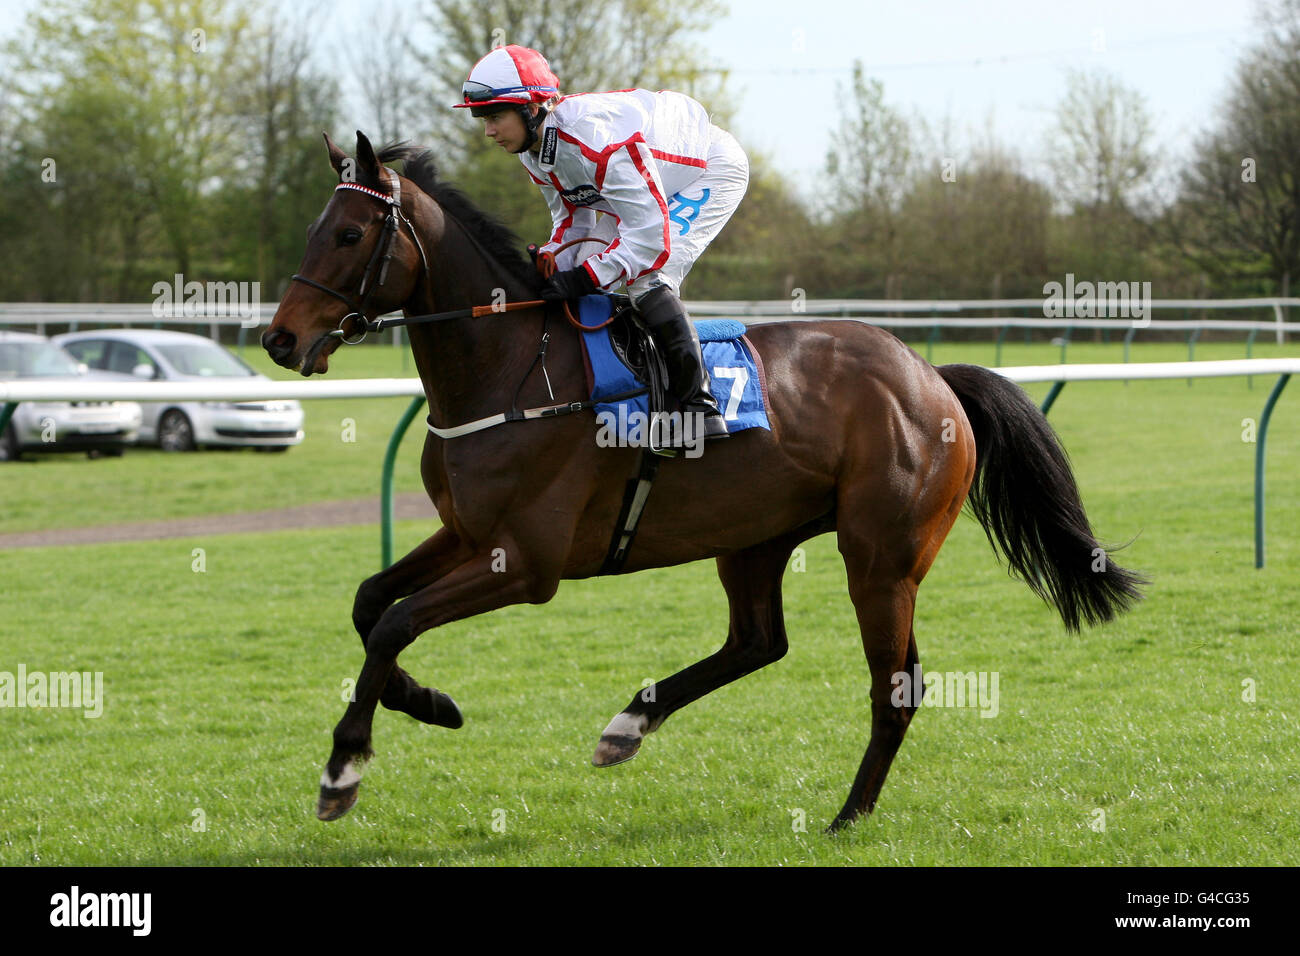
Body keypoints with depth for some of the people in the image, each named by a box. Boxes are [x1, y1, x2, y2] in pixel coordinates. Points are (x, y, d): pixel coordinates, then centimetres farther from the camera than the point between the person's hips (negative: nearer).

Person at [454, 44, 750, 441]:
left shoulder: (596, 138, -39)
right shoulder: (533, 153, -10)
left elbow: (651, 233, -39)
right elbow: (573, 218, 1)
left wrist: (584, 278, -40)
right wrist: (548, 270, -16)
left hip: (714, 169, -10)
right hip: (655, 183, 10)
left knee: (648, 280, -25)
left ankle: (700, 403, -19)